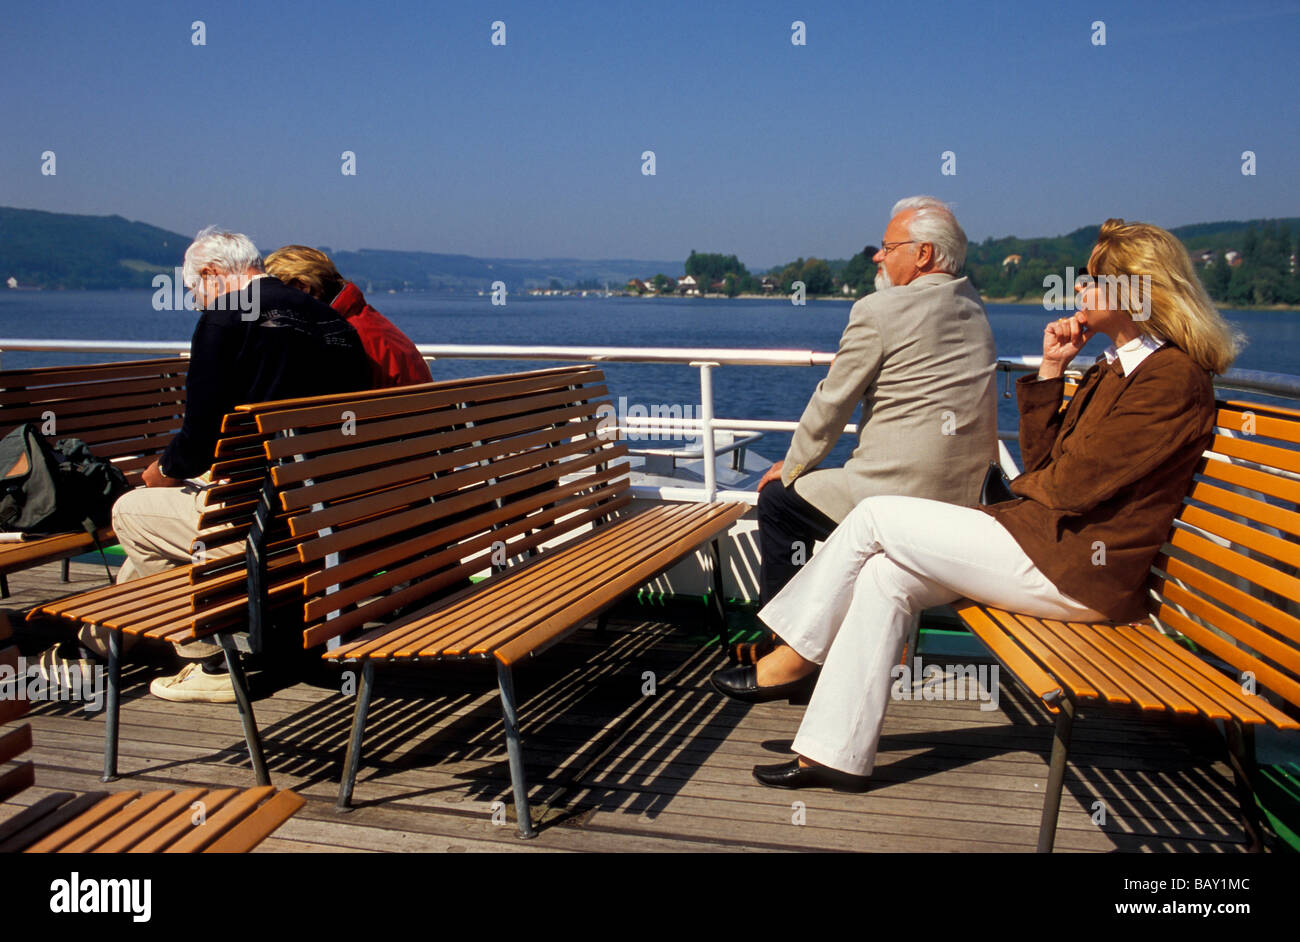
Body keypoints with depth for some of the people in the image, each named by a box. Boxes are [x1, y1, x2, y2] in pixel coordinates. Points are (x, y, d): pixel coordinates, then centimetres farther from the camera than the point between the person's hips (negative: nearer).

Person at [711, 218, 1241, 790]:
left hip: (1075, 569, -9)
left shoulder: (1173, 379, -14)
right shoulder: (1116, 367, 16)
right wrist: (1050, 371, 7)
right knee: (884, 576, -5)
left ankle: (792, 659, 8)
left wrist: (1024, 488, 3)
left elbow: (1071, 487, -18)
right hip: (1046, 538, 9)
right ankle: (837, 753, -1)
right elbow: (1042, 460, 14)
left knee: (876, 518, -9)